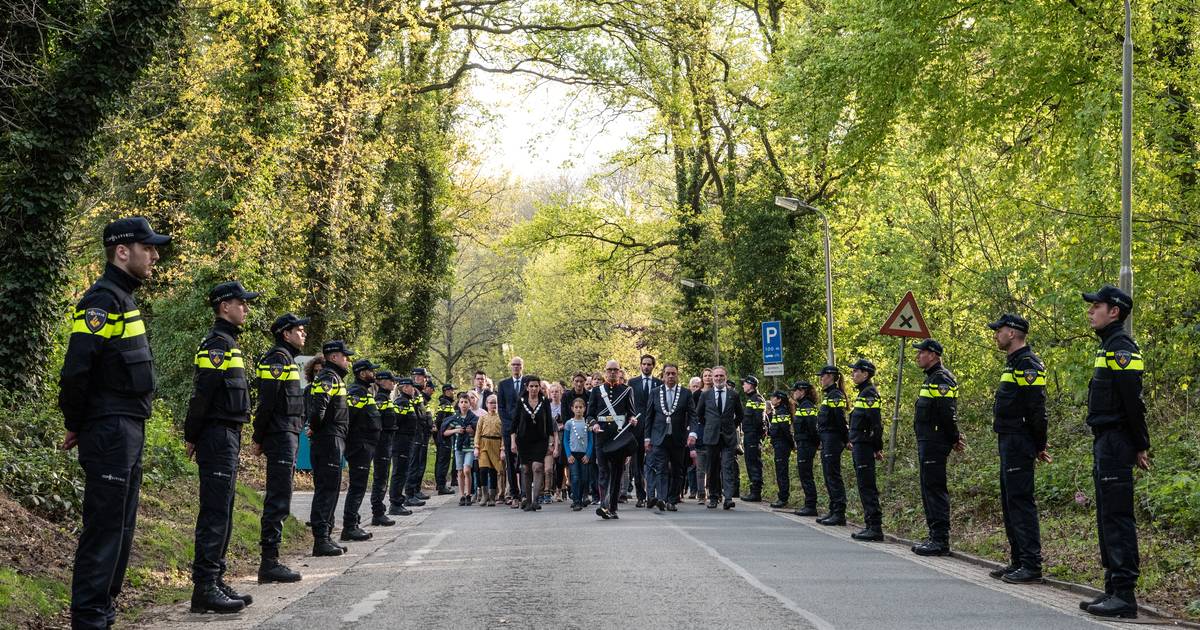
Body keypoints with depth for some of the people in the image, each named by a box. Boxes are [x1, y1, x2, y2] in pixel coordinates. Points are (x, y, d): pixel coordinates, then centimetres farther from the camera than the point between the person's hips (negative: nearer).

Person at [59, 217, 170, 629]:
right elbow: (76, 368, -21)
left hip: (128, 433, 10)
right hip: (110, 431, -10)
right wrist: (75, 425, -11)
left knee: (120, 528, 14)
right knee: (104, 528, -7)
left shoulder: (123, 300, 18)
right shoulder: (103, 299, -14)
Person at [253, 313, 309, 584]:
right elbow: (267, 400, -18)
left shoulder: (287, 359, 21)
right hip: (281, 437, -11)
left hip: (286, 436, 11)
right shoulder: (278, 358, -11)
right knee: (279, 501, -11)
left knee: (277, 499, 12)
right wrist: (259, 437, -17)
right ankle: (269, 563, -11)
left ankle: (271, 561, 16)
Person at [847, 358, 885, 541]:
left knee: (867, 487, -10)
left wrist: (877, 447, -18)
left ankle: (876, 528, -10)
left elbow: (876, 422, -19)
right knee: (864, 486, 12)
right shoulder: (863, 393, 18)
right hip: (859, 446, 11)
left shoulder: (869, 393, -14)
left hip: (864, 447, -11)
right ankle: (870, 525, 17)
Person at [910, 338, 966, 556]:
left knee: (935, 489, -10)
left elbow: (947, 413, -20)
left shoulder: (941, 379, -14)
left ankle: (941, 540, -9)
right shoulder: (932, 378, 19)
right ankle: (935, 538, 19)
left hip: (935, 444, -11)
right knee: (929, 489, 13)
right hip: (927, 443, 11)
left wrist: (954, 439, -12)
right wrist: (954, 438, 15)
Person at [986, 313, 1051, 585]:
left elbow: (1037, 409, -18)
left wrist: (1038, 446, -13)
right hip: (1008, 442, 11)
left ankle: (1031, 565, -9)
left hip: (1018, 443, -11)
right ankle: (1018, 562, 19)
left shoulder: (1027, 364, -14)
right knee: (1009, 501, 13)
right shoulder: (1014, 363, 19)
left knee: (1020, 501, -10)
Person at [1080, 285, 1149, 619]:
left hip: (1115, 443, -11)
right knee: (1107, 518, 13)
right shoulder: (1109, 347, 18)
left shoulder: (1122, 348, -14)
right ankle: (1113, 590, 18)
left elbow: (1132, 402, -18)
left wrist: (1140, 446, -15)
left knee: (1117, 518, -10)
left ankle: (1125, 595, -9)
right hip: (1104, 443, 11)